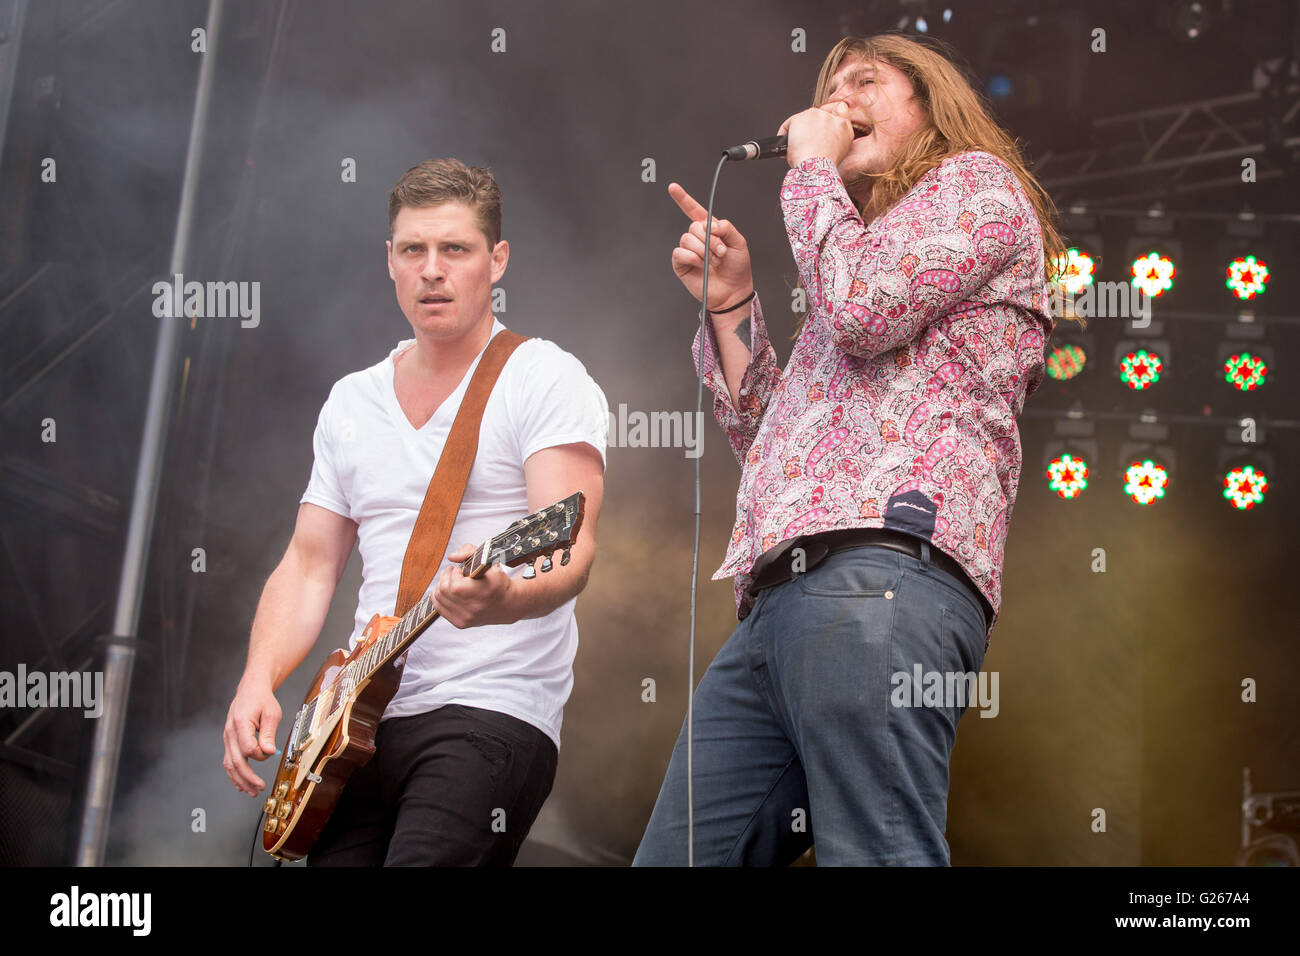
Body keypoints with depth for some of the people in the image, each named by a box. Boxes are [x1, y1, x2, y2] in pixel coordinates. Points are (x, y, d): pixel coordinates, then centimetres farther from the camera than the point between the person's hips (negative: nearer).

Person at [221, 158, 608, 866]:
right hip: (359, 724, 6)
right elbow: (309, 564, 18)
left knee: (423, 860, -27)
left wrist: (504, 599, -37)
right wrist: (258, 682, 1)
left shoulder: (545, 379, -2)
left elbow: (570, 549, -14)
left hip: (492, 712, -6)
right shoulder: (350, 402, 17)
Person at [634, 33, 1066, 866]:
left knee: (876, 854, -19)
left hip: (882, 573, -9)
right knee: (675, 857, 4)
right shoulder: (864, 245, 38)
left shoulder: (977, 181, 14)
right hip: (778, 602, 9)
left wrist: (814, 166, 9)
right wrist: (729, 303, 24)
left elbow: (865, 308, -8)